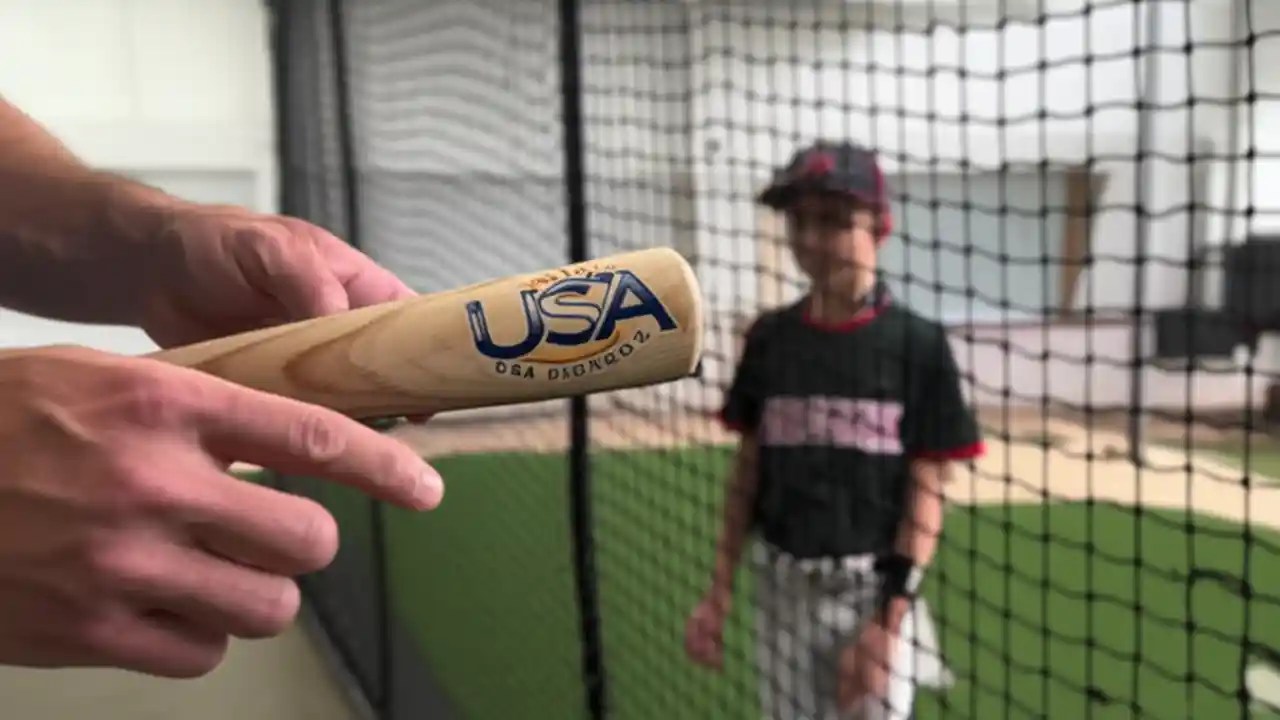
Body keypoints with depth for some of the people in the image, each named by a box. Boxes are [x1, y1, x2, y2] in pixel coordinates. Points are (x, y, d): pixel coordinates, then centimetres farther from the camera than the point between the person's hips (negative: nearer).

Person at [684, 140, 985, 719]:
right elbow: (749, 470, 6)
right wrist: (719, 589, 3)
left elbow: (926, 493, -9)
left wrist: (889, 619, -15)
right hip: (783, 588, 4)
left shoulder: (916, 343, -9)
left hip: (874, 591, -3)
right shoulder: (770, 337, 2)